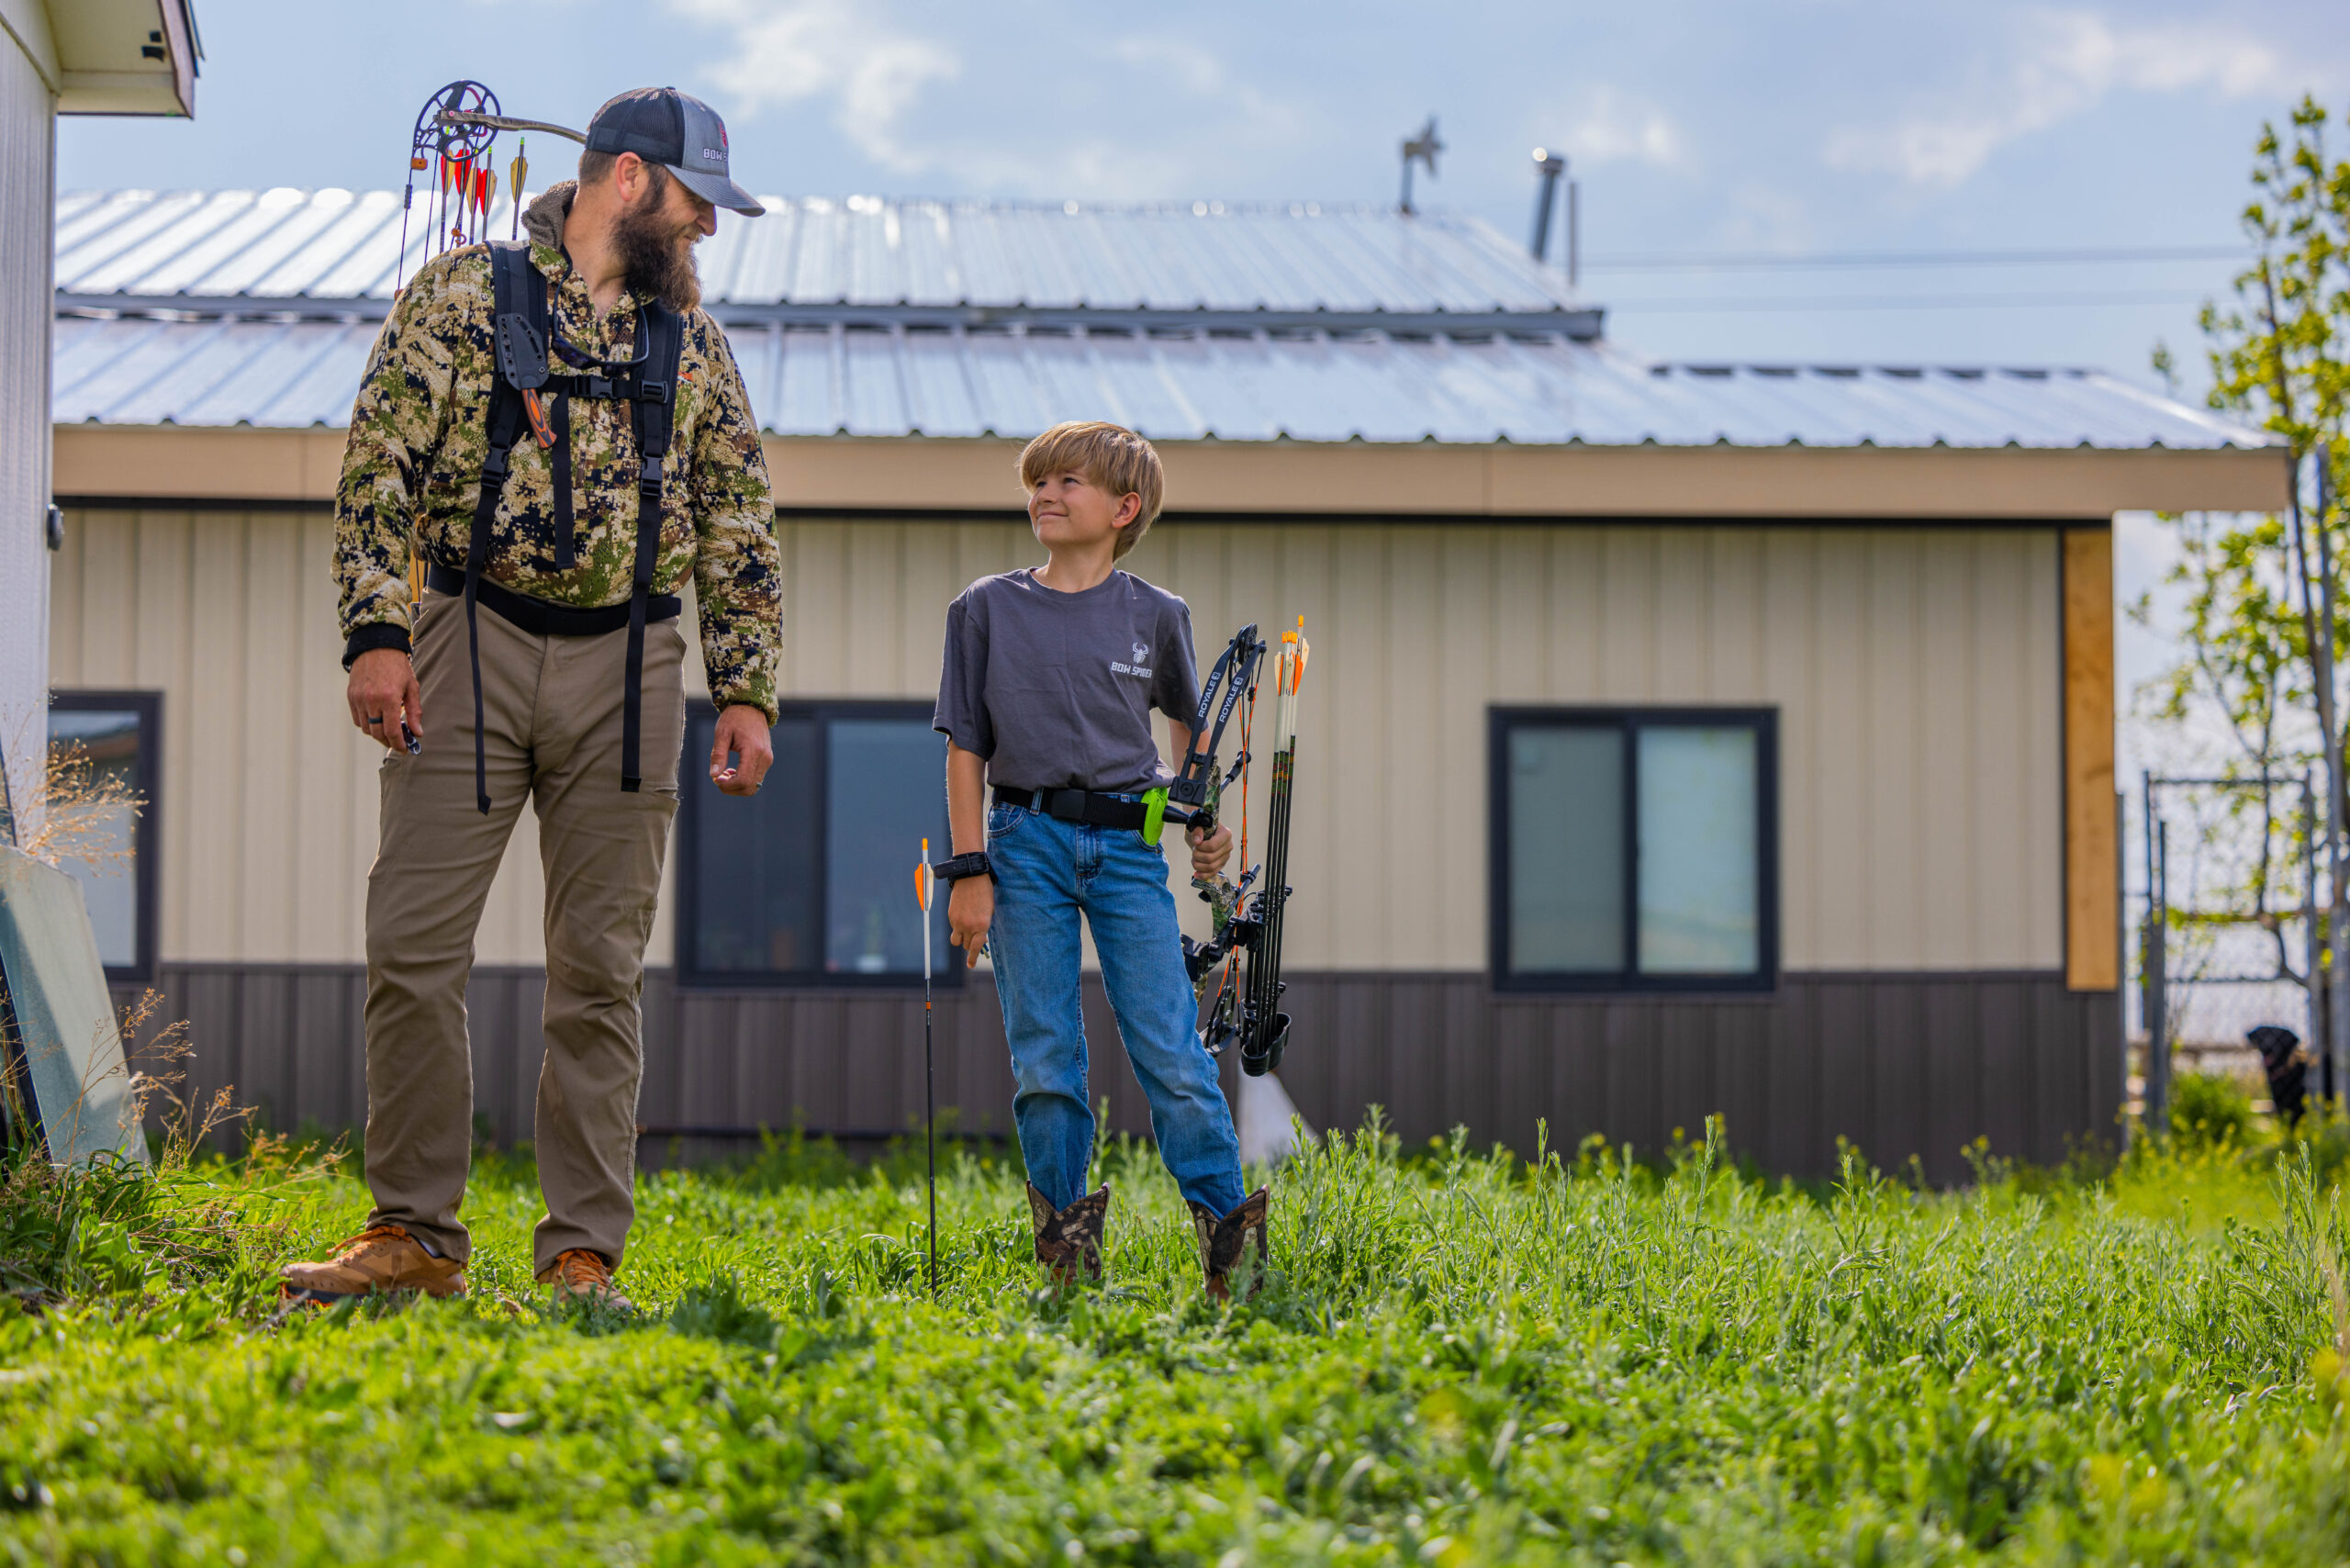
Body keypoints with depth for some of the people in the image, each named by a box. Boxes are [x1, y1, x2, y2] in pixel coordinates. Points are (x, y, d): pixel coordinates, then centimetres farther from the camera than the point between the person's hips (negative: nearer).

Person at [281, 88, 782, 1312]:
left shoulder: (692, 339, 14)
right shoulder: (463, 294, 3)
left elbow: (739, 527, 14)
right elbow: (380, 464, -3)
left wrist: (747, 689, 5)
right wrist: (375, 629, -13)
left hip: (626, 671, 3)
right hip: (473, 646, -3)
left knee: (600, 970, 2)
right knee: (413, 948, -5)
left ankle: (584, 1255, 7)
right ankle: (415, 1234, 6)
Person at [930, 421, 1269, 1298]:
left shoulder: (1155, 616, 6)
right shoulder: (988, 609, 5)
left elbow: (1186, 718, 24)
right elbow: (966, 747, 5)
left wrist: (1203, 816, 14)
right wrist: (970, 868, -2)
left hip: (1128, 841, 0)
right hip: (1027, 840, 0)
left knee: (1170, 1049, -7)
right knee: (1044, 1056, 0)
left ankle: (1224, 1225, -2)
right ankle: (1064, 1233, 10)